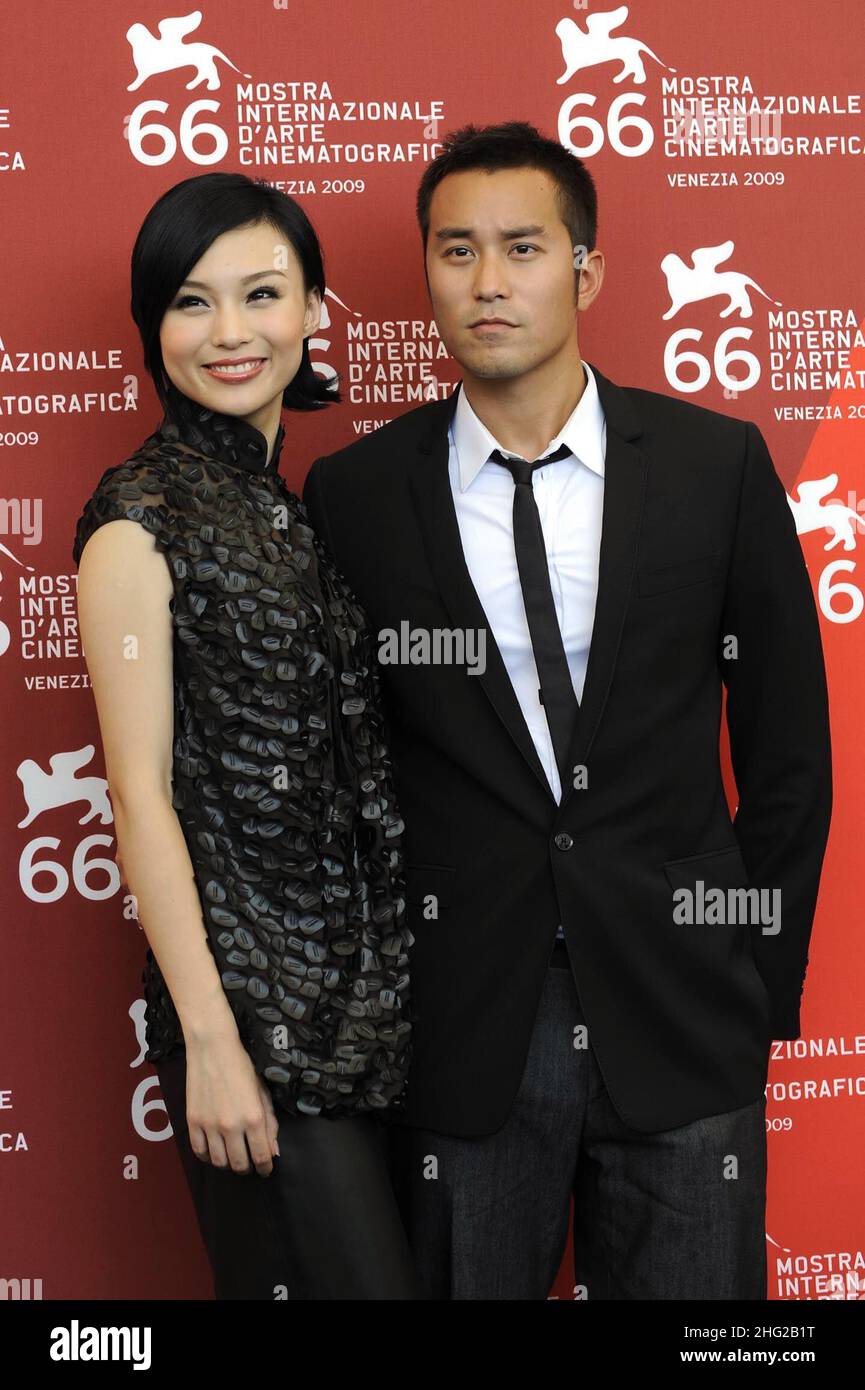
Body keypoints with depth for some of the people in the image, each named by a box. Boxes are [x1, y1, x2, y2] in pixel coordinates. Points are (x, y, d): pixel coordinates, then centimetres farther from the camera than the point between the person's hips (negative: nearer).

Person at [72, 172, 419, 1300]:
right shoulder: (142, 522, -10)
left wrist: (391, 986, 10)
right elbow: (141, 794, -13)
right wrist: (210, 1039, -15)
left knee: (380, 1261, 15)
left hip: (363, 985, 7)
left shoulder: (302, 507, 11)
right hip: (250, 994, -7)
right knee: (346, 1277, -1)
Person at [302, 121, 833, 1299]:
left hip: (681, 1024, 1)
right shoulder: (353, 494, -1)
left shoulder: (717, 464, 0)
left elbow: (788, 746, 4)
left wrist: (762, 988, 3)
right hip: (461, 1031, 0)